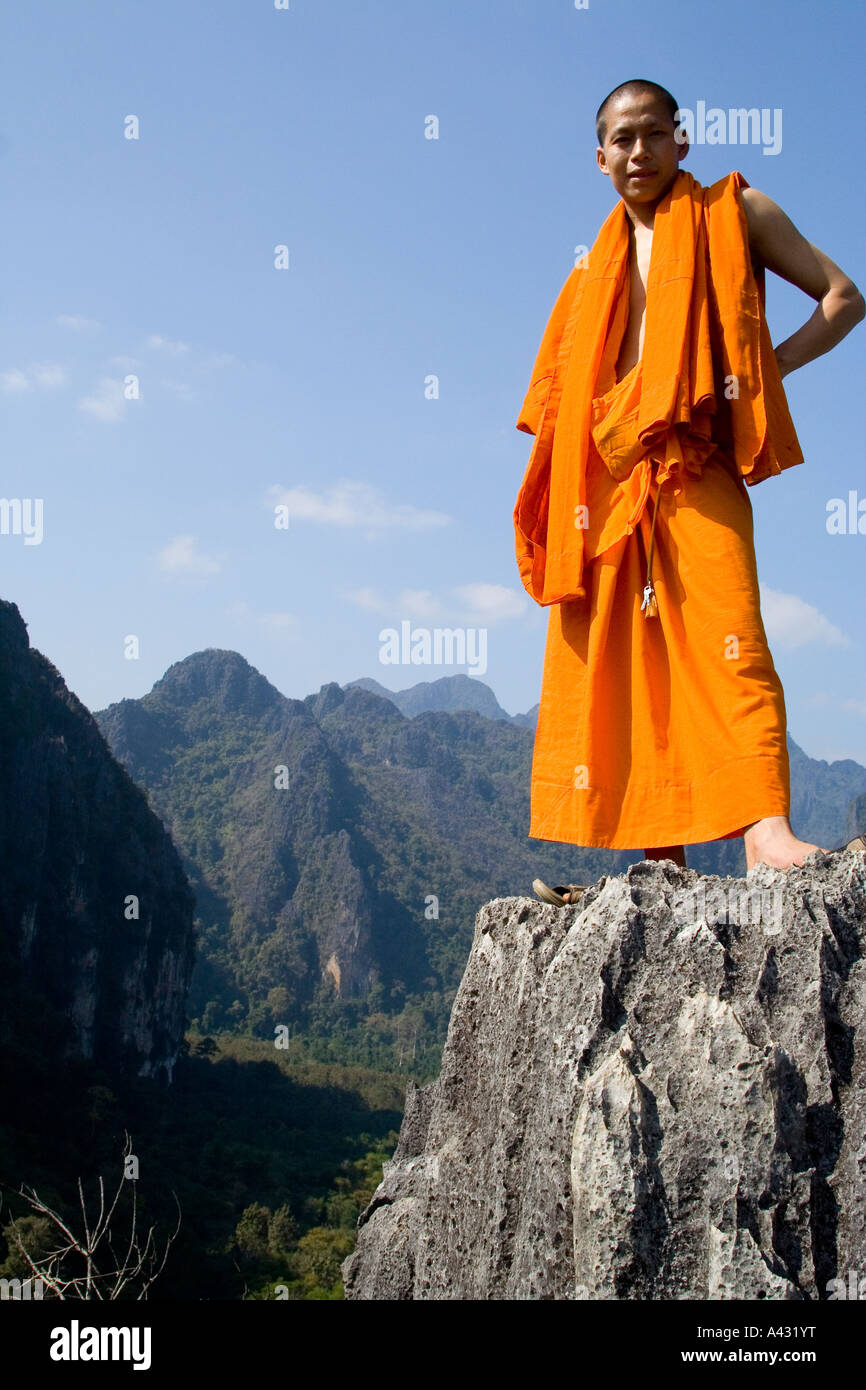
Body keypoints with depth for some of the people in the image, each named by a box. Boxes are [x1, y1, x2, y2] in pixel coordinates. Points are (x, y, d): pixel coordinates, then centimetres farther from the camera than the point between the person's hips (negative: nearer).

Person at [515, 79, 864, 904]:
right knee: (614, 662, -2)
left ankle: (765, 832, -28)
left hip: (694, 470, -4)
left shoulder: (734, 213, 13)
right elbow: (558, 395, 25)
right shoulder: (596, 267, 23)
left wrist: (768, 368, -7)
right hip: (608, 481, 4)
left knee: (727, 636, -20)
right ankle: (661, 861, 2)